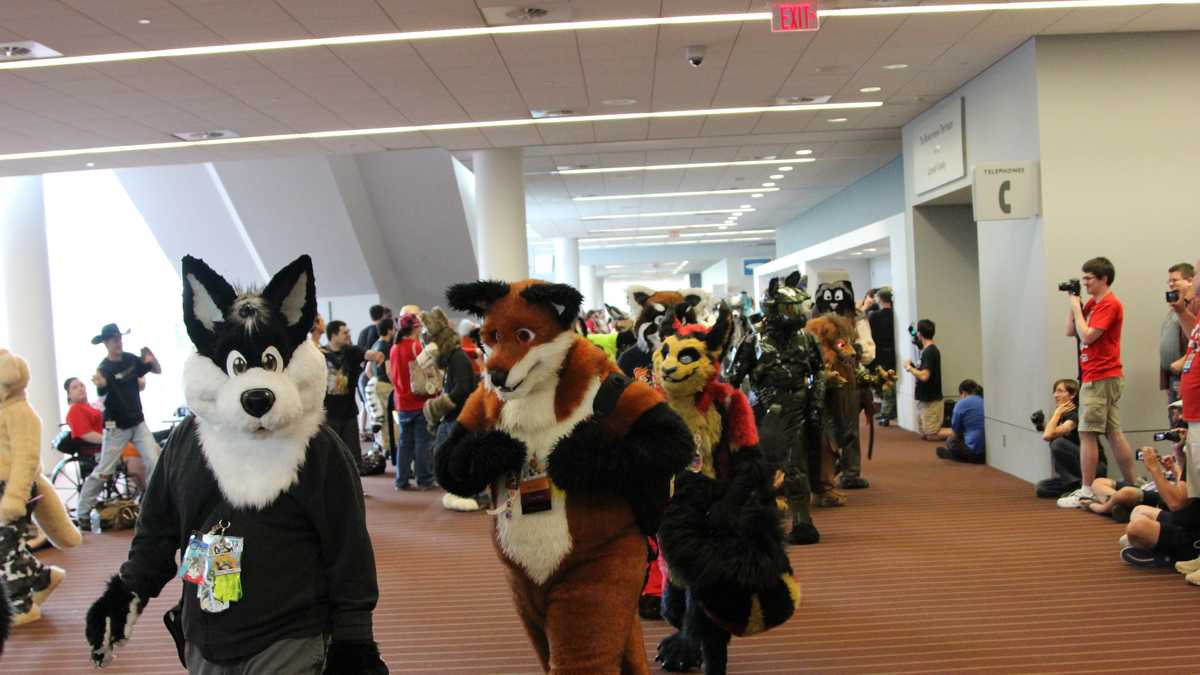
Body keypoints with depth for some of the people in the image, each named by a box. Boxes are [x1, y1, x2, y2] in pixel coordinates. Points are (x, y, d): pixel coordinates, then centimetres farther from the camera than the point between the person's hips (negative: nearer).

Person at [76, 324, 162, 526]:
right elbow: (102, 399, -27)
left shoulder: (131, 359, 0)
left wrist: (151, 359, -14)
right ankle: (82, 513, 14)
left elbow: (157, 370, 9)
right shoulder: (104, 369, -16)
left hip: (138, 422, 4)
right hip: (117, 426, -4)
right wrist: (100, 385, -50)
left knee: (155, 463, -6)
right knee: (103, 471, 1)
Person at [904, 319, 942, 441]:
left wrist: (909, 367, -12)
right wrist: (913, 367, 3)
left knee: (931, 436, -5)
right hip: (924, 399, 10)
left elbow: (924, 376, -25)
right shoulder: (928, 350, 12)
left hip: (930, 400, -10)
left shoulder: (929, 351, -18)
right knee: (924, 434, 14)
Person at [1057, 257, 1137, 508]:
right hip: (1101, 377, 9)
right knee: (1113, 433, 12)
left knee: (1087, 433, -7)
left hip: (1099, 379, -9)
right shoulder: (1092, 303, 15)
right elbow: (1070, 332, 13)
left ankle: (1086, 492, -3)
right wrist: (1072, 303, 7)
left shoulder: (1109, 304, -12)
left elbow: (1087, 336, -20)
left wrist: (1076, 306, -10)